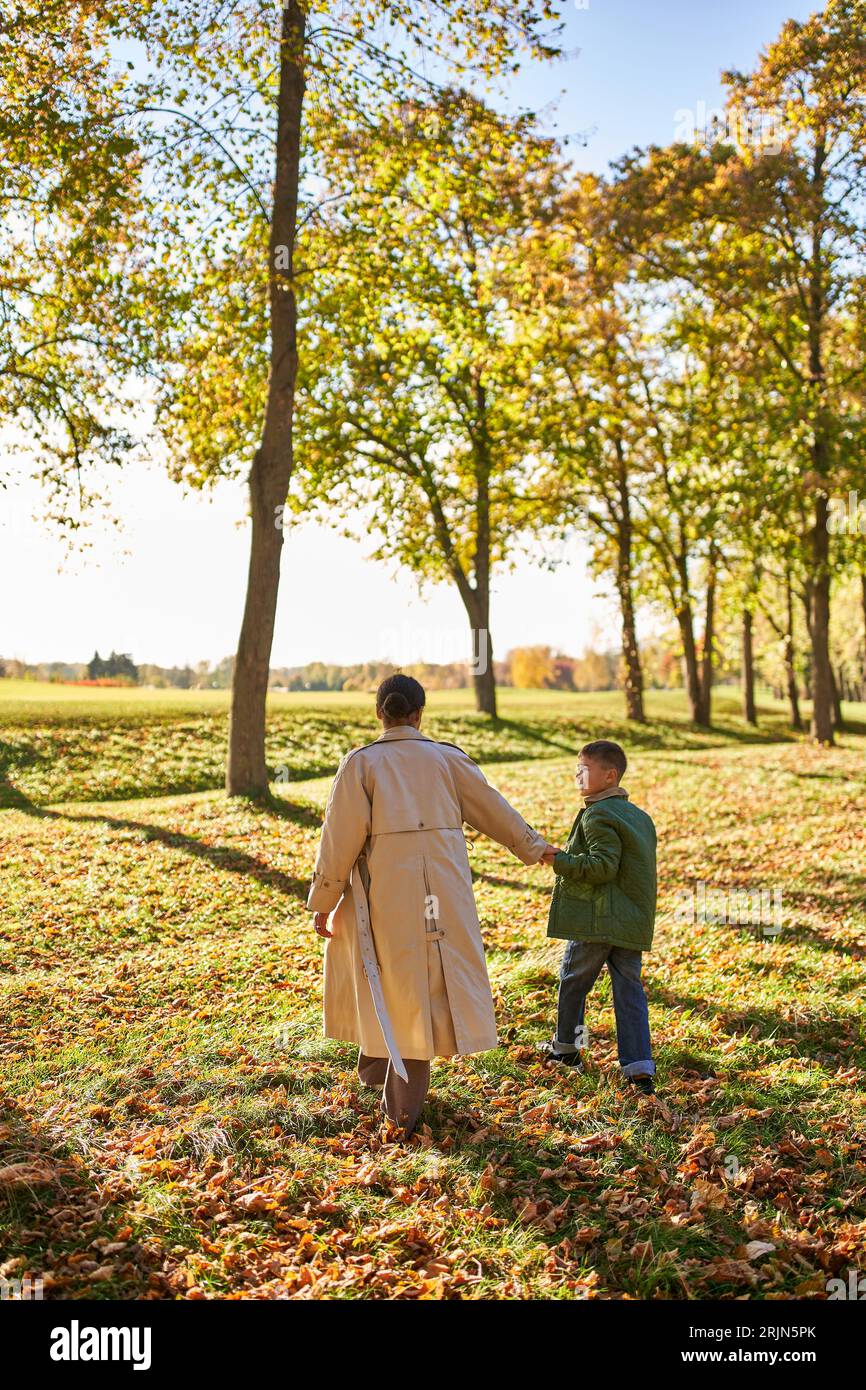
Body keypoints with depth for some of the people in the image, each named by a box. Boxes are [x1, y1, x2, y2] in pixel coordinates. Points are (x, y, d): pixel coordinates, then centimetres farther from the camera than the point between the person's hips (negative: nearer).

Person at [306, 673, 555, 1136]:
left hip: (385, 891, -1)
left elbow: (340, 838, -4)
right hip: (442, 889, 2)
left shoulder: (361, 762, -1)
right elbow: (495, 810, 15)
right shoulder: (448, 758, 5)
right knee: (431, 981, 11)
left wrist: (322, 903, 5)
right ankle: (403, 1102, 19)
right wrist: (535, 847, 30)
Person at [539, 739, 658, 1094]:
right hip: (633, 922, 8)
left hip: (596, 920, -7)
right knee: (629, 989, 7)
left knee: (572, 980, 12)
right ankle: (639, 1067, 1)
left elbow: (603, 866, -21)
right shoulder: (638, 815, 15)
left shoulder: (597, 816, -13)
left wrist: (561, 860, -14)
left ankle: (566, 1045, 29)